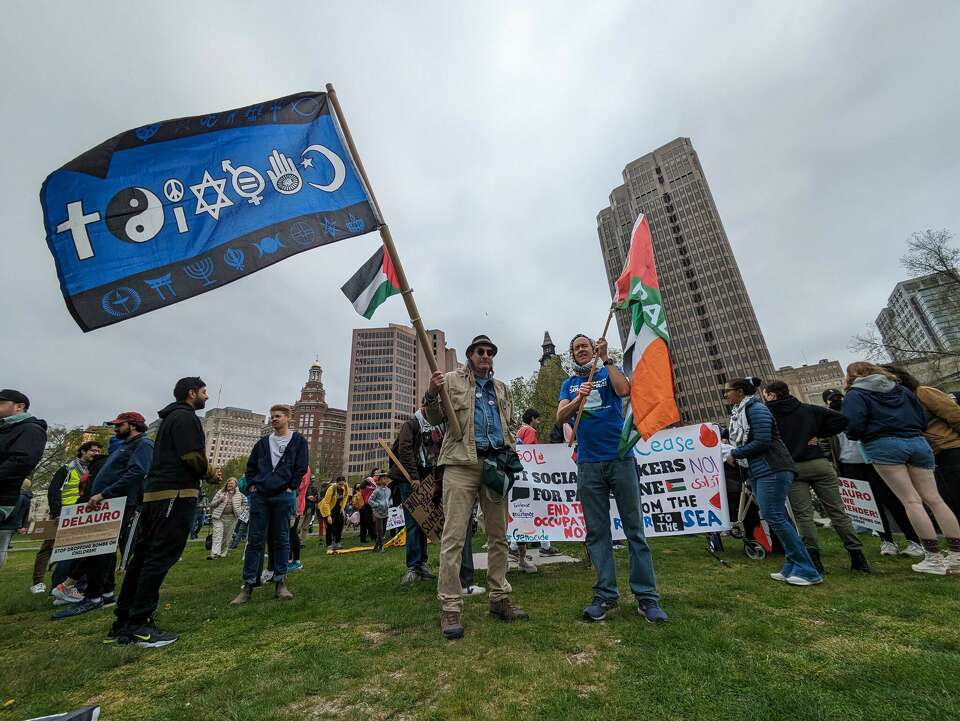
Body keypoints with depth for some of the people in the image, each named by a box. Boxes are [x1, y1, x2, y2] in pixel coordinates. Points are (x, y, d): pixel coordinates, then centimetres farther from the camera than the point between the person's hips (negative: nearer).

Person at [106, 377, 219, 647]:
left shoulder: (170, 417, 23)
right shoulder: (186, 417, -9)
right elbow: (193, 456, -20)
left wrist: (206, 472, 11)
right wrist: (210, 473, -1)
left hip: (154, 492, 11)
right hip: (177, 494, -10)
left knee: (142, 556, 13)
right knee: (160, 558, -5)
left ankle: (122, 624, 21)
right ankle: (140, 625, 1)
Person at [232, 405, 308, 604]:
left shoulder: (298, 441, 2)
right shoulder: (262, 442, 14)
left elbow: (301, 467, -2)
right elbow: (250, 466, 20)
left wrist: (291, 487, -9)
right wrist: (252, 485, 7)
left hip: (283, 497, -3)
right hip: (259, 497, 3)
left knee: (281, 540, 5)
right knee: (254, 540, 5)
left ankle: (280, 583, 14)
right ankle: (248, 586, 14)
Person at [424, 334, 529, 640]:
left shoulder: (501, 388, 20)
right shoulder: (451, 380, 6)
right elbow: (435, 420, 3)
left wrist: (510, 452, 9)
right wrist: (431, 395, -17)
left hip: (496, 464, 5)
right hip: (461, 463, -5)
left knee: (499, 536, 11)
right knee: (453, 537, -6)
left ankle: (500, 599, 25)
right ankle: (450, 608, 6)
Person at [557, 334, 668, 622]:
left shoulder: (610, 372, 10)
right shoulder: (569, 384, 14)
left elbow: (624, 390, -13)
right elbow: (560, 417, -2)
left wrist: (606, 359, -10)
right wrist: (579, 399, -20)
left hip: (620, 457, -2)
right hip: (588, 465, 2)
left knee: (634, 528, 3)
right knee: (597, 533, 6)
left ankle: (646, 596, 13)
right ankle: (605, 595, 16)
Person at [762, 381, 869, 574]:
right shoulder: (808, 409, 12)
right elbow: (841, 419, 9)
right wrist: (819, 435, 10)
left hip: (791, 469, -3)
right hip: (819, 464, 4)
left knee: (803, 515, 0)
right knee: (837, 511, 10)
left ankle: (814, 559, -1)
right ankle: (858, 557, 13)